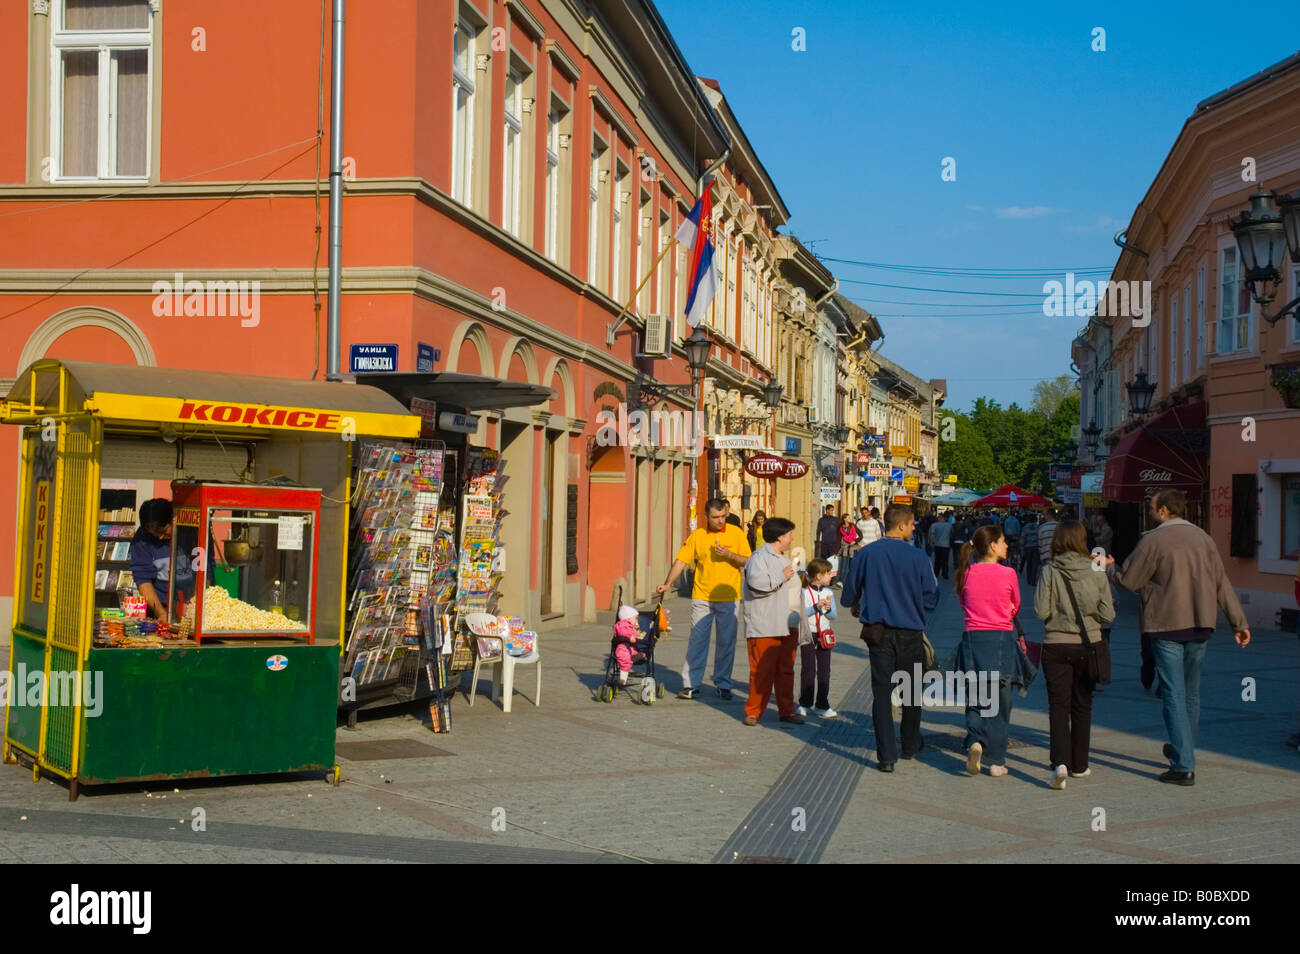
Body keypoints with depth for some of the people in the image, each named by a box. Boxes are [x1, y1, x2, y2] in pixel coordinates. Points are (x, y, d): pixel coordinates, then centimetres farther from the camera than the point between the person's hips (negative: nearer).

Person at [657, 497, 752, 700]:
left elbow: (748, 562, 1)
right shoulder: (697, 536, 3)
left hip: (728, 598, 0)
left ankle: (723, 685, 15)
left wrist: (729, 555, -15)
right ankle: (691, 685, 4)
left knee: (726, 643, 5)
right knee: (697, 640, -1)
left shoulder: (736, 533, 2)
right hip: (702, 597, 0)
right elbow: (682, 560, 0)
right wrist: (668, 583, -11)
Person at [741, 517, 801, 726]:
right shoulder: (759, 558, -9)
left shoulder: (784, 559, 22)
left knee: (786, 670, 10)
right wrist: (782, 576, -17)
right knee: (762, 671, -6)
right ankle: (753, 711, 4)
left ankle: (786, 710, 18)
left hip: (787, 627, 8)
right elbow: (757, 583, -27)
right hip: (764, 629, -8)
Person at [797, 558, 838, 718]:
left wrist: (828, 609, -15)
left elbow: (833, 615, 6)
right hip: (808, 635, -4)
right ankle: (804, 704, 10)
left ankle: (822, 705, 11)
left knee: (824, 670, 4)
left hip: (824, 635, 4)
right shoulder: (803, 592, -7)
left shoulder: (828, 592, 7)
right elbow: (801, 613, -15)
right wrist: (816, 607, -24)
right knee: (808, 670, -1)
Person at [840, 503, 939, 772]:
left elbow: (848, 596, 1)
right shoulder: (918, 557, -11)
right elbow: (931, 598, -6)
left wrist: (856, 606, 25)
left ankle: (887, 756, -2)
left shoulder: (866, 554, -6)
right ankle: (911, 744, 34)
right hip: (910, 633, 0)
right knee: (911, 690, 18)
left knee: (881, 692, 3)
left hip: (878, 633, 1)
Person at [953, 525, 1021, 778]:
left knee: (974, 698, 12)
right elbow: (1015, 608, 8)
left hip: (973, 637, 3)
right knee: (999, 702, 6)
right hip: (1001, 638, -2)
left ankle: (976, 741, -13)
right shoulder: (1008, 574, -7)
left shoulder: (967, 573, 1)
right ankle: (996, 761, 9)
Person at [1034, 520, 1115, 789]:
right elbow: (1108, 615, -5)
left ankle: (1060, 762, -15)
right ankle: (1079, 765, 23)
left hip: (1056, 646, -2)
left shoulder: (1050, 572, -9)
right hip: (1088, 646, 2)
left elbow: (1041, 611, -11)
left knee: (1058, 707, 2)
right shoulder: (1096, 572, -5)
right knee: (1082, 706, 15)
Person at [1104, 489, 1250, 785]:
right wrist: (1239, 622, 14)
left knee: (1175, 695, -4)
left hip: (1167, 627, -5)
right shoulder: (1203, 538, 7)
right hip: (1200, 626, 6)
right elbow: (1222, 584, 9)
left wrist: (1109, 566, 17)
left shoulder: (1153, 540, -11)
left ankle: (1184, 766, -7)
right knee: (1191, 692, 18)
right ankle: (1183, 750, 33)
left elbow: (1128, 580, -4)